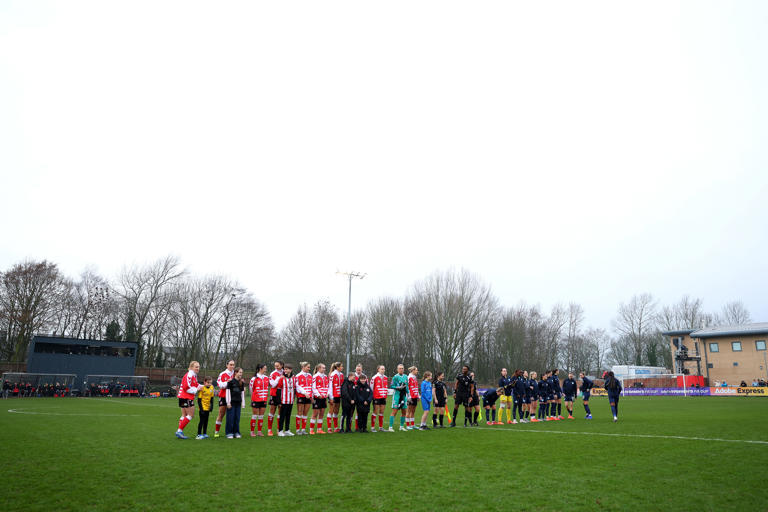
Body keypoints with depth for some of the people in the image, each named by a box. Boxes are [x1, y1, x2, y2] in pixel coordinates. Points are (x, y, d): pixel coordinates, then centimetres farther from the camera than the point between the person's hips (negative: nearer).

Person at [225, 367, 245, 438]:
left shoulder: (242, 382, 9)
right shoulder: (231, 381, -5)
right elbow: (228, 392, -6)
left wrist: (243, 403, 11)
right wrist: (228, 402, -9)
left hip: (238, 402, 4)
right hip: (232, 402, -4)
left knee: (237, 418, 6)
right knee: (230, 418, -2)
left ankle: (236, 432, 15)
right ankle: (229, 433, 6)